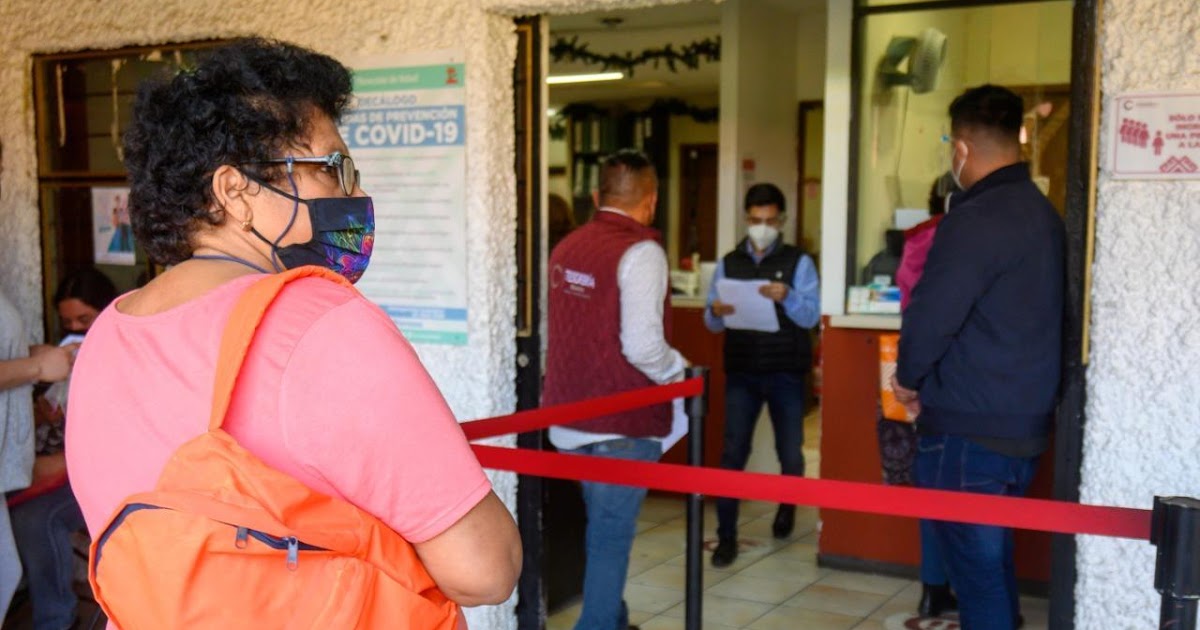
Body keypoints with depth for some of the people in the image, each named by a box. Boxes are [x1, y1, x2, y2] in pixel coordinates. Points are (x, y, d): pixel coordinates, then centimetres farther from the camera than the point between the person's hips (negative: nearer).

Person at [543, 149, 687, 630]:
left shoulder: (567, 247, 5)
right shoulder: (641, 252, -16)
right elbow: (642, 346, -23)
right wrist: (678, 371, -5)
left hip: (571, 413, 8)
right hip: (624, 422, -7)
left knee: (602, 526, 22)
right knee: (611, 535, 3)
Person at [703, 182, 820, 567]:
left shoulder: (798, 262, 1)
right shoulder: (729, 263, 7)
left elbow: (811, 316, -9)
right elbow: (712, 323, 5)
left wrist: (787, 297, -29)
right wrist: (716, 312, -19)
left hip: (786, 374, -1)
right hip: (741, 373, 1)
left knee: (790, 453, 10)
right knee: (732, 453, -5)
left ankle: (787, 507, 39)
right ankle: (726, 538, 2)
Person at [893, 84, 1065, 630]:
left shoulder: (976, 220, -19)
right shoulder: (1043, 213, 10)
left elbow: (931, 314, -22)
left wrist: (909, 378, -3)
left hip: (967, 429, -9)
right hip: (1025, 421, 9)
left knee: (975, 567, 0)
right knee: (993, 559, 21)